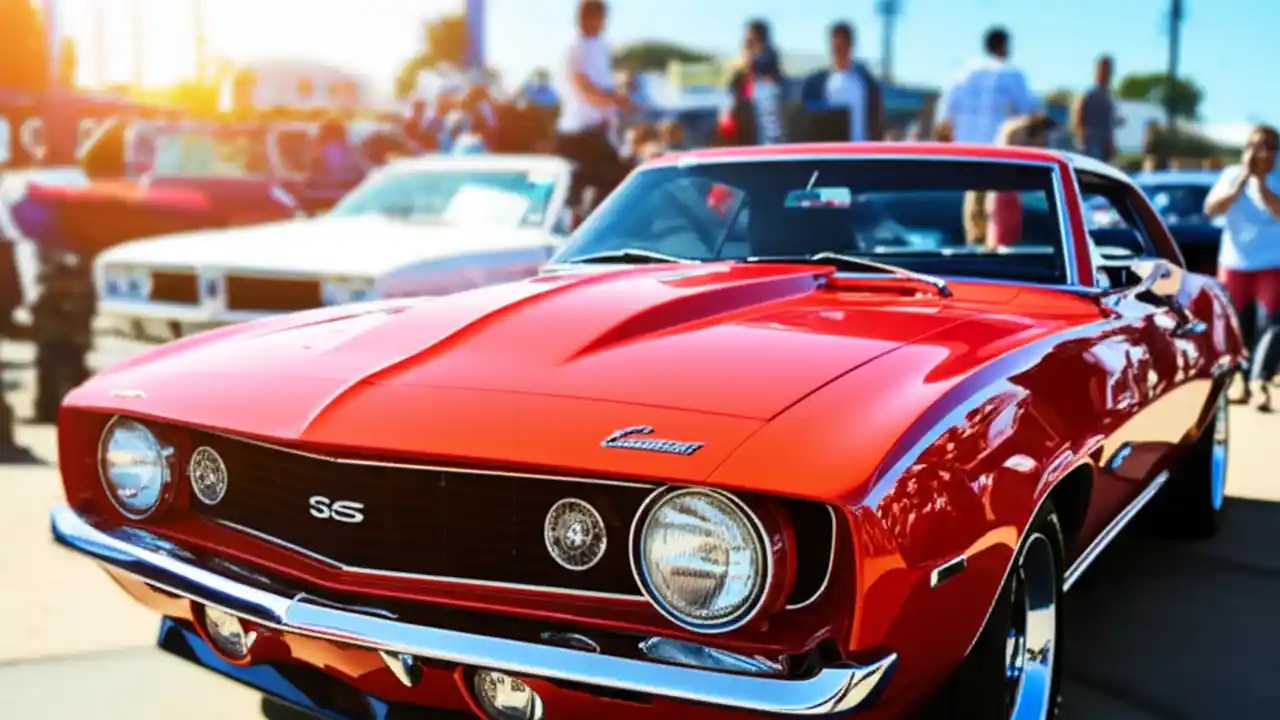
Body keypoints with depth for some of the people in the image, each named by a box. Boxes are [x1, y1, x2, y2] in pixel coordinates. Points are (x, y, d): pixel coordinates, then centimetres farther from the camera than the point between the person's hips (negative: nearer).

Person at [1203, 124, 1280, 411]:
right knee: (1237, 327, 7)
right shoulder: (1232, 175, 5)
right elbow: (1211, 208, -9)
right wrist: (1243, 180, -15)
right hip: (1233, 263, 3)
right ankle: (1244, 382, 17)